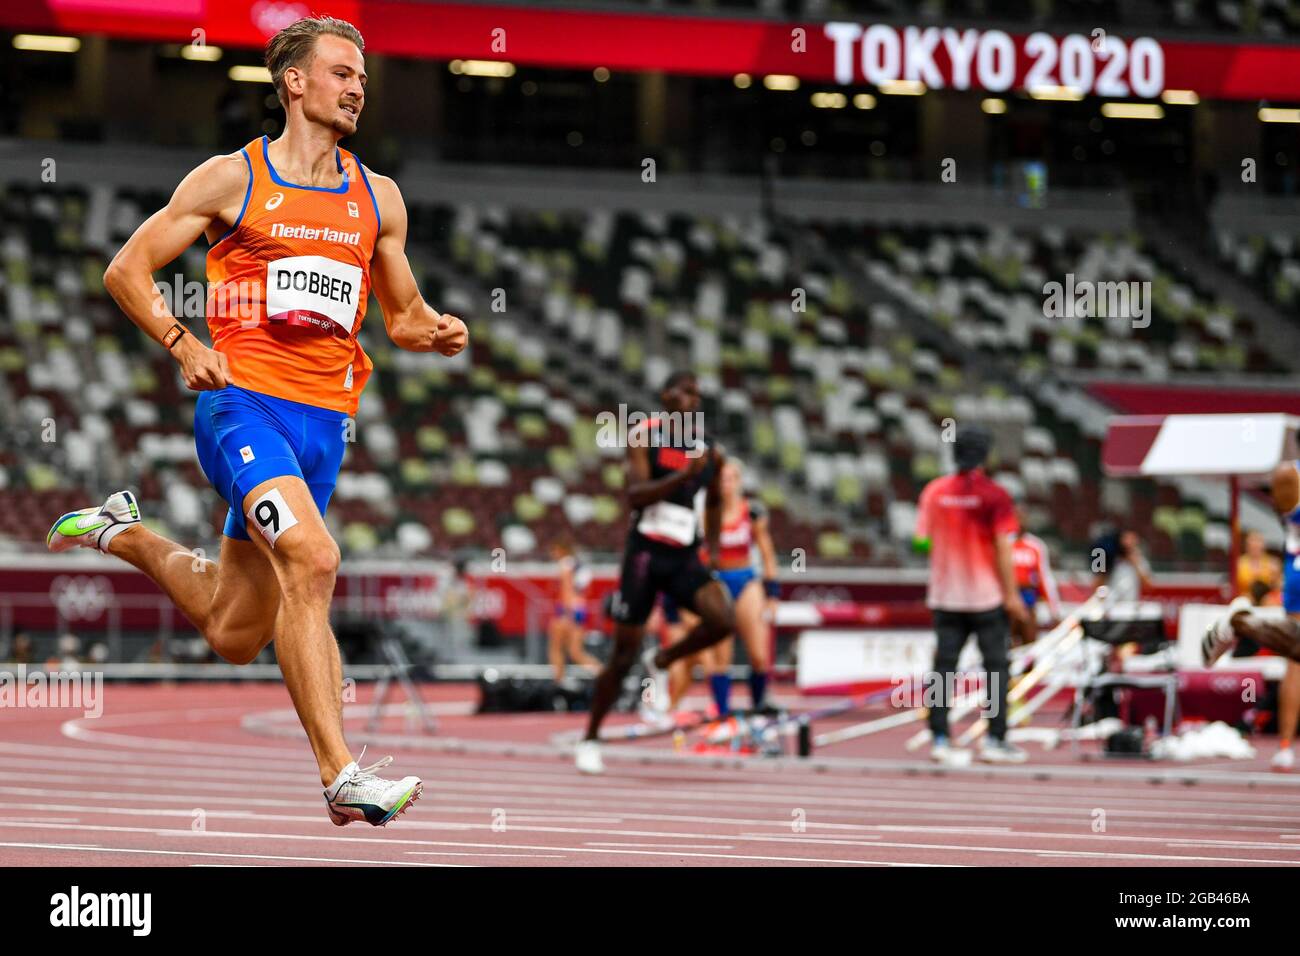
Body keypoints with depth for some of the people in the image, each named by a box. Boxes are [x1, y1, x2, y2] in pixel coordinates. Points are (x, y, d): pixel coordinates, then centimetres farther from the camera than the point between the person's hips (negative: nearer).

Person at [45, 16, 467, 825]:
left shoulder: (379, 198, 14)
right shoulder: (232, 179, 1)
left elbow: (403, 316, 22)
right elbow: (127, 270, 4)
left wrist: (437, 332, -1)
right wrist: (183, 345, -11)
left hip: (324, 422, 6)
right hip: (243, 401, -6)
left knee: (233, 634, 12)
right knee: (313, 560, -28)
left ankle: (126, 533, 41)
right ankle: (341, 775, -28)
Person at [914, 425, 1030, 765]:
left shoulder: (933, 491, 2)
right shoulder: (994, 495, -10)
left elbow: (923, 542, 4)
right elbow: (1002, 548, -13)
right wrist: (1011, 594, -9)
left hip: (945, 595, 4)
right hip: (988, 595, -4)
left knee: (944, 665, 6)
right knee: (996, 666, 4)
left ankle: (939, 738, 1)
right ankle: (995, 740, 0)